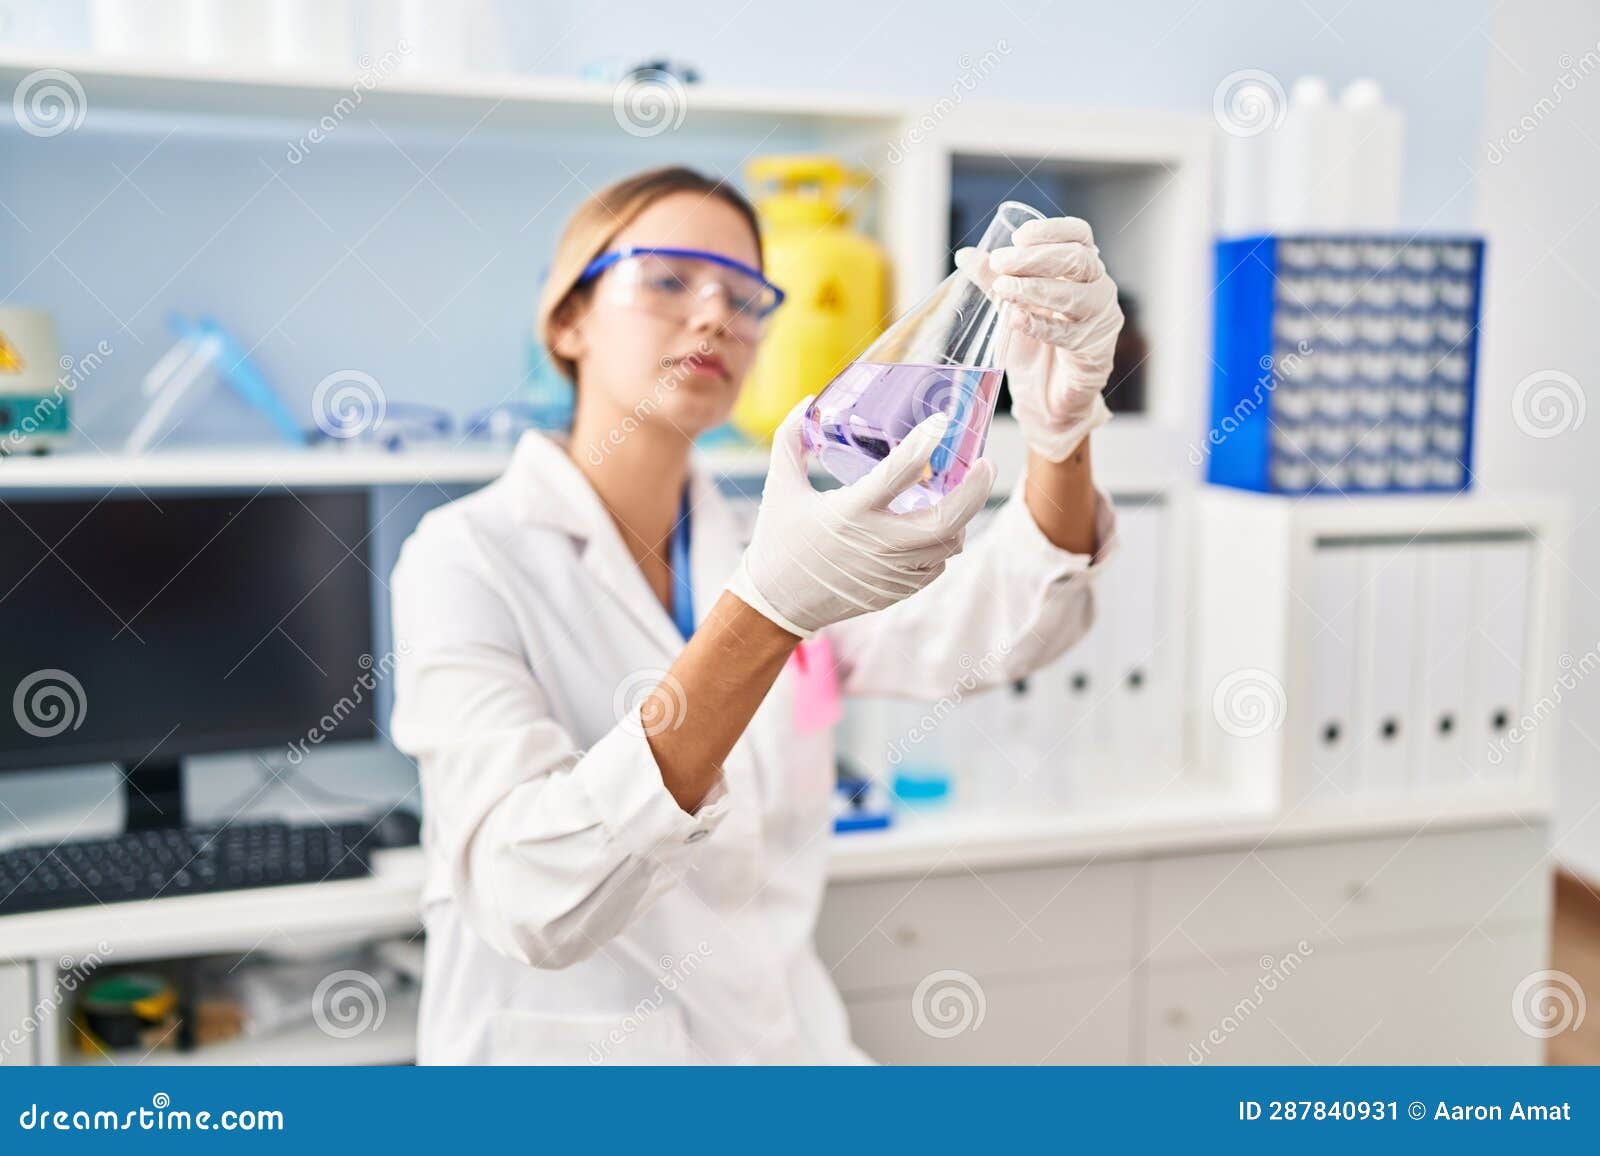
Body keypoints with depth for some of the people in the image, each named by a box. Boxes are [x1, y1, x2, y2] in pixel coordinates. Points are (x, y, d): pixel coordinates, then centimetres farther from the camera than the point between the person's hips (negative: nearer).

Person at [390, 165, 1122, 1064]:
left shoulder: (772, 549, 7)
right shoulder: (472, 555, -9)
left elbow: (993, 629, -10)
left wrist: (1062, 427, -28)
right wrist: (769, 605, -32)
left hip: (785, 1040, 3)